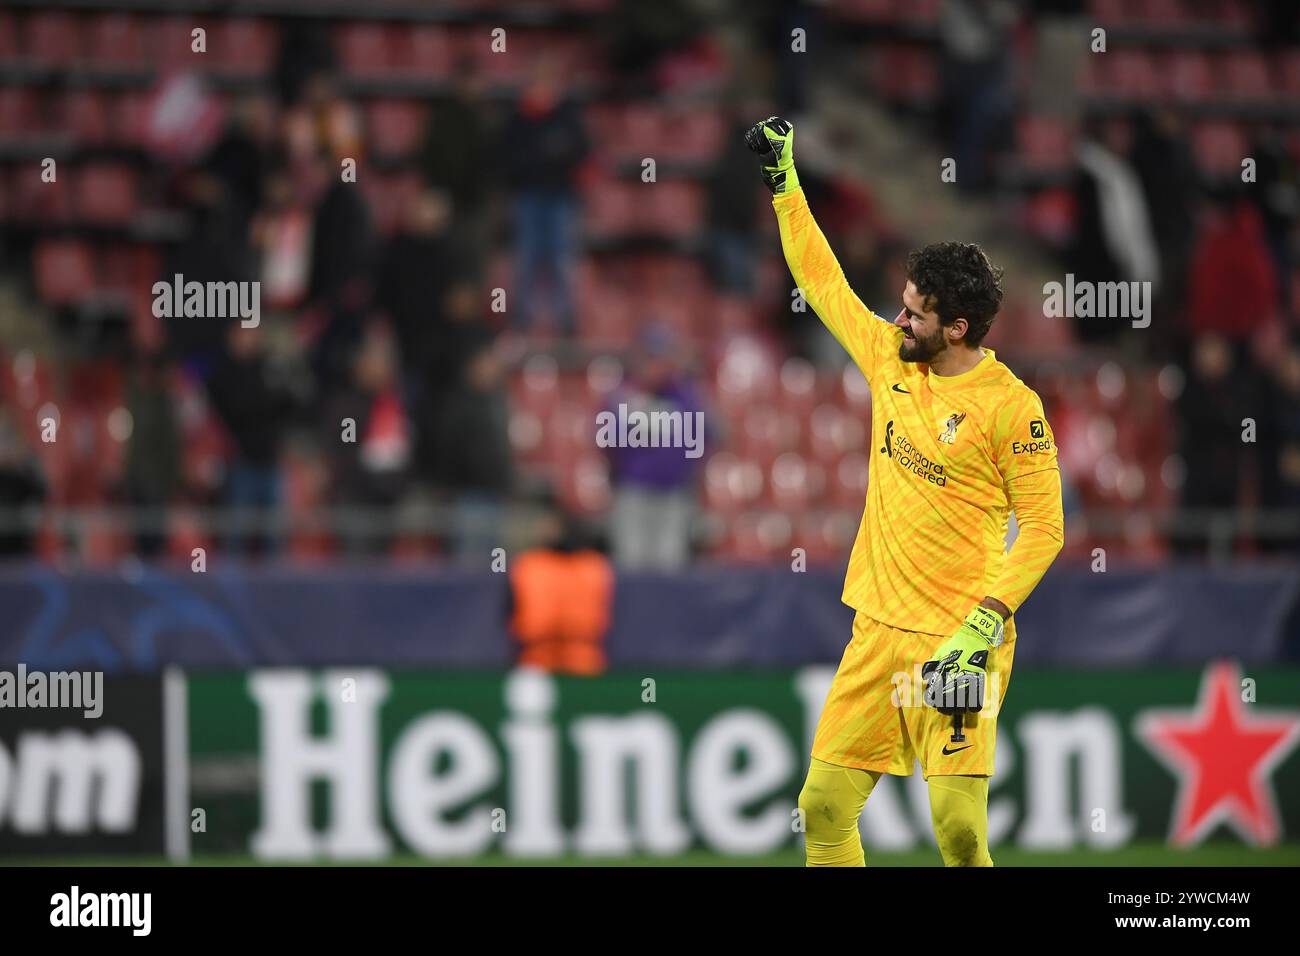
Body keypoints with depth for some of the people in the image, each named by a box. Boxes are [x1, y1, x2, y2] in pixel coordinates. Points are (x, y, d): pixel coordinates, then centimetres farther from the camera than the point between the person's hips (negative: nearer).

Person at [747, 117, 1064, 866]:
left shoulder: (1011, 407, -11)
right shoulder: (891, 361, 8)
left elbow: (1044, 529, -11)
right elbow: (824, 281, 21)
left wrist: (984, 624, -19)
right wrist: (784, 180, 22)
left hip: (958, 639, -6)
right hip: (879, 632, 6)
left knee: (958, 825, -14)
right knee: (824, 806, 1)